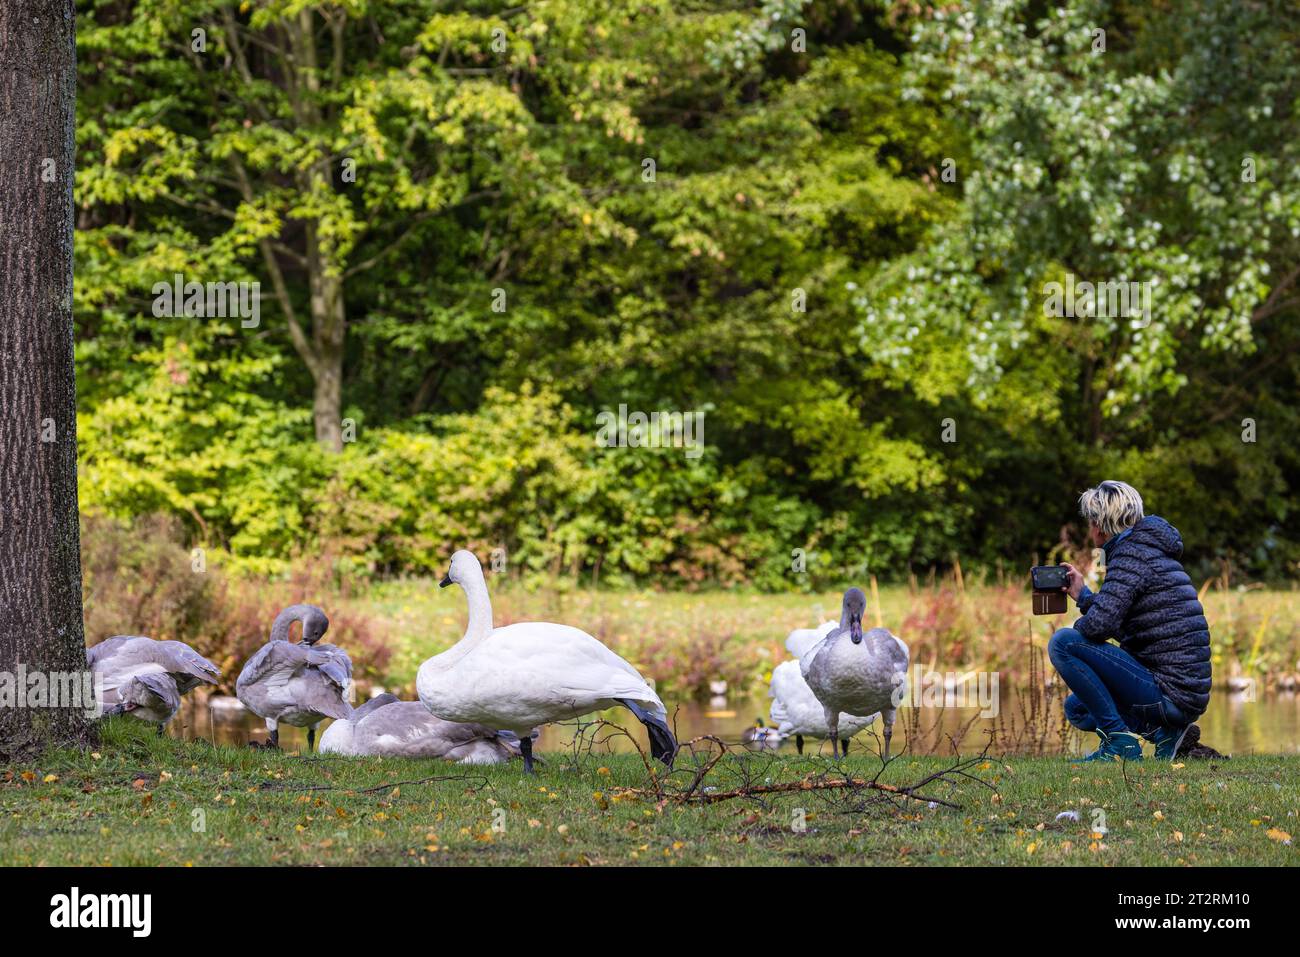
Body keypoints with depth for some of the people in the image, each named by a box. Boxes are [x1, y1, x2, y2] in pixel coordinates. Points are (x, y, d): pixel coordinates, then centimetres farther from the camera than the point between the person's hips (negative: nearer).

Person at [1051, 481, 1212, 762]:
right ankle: (1164, 731, 8)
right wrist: (1082, 595, 26)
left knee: (1062, 642, -14)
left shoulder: (1133, 552, -12)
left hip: (1170, 693, -10)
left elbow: (1100, 624, -24)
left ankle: (1119, 741, -12)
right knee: (1077, 708, 27)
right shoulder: (1148, 549, 18)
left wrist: (1076, 630, -3)